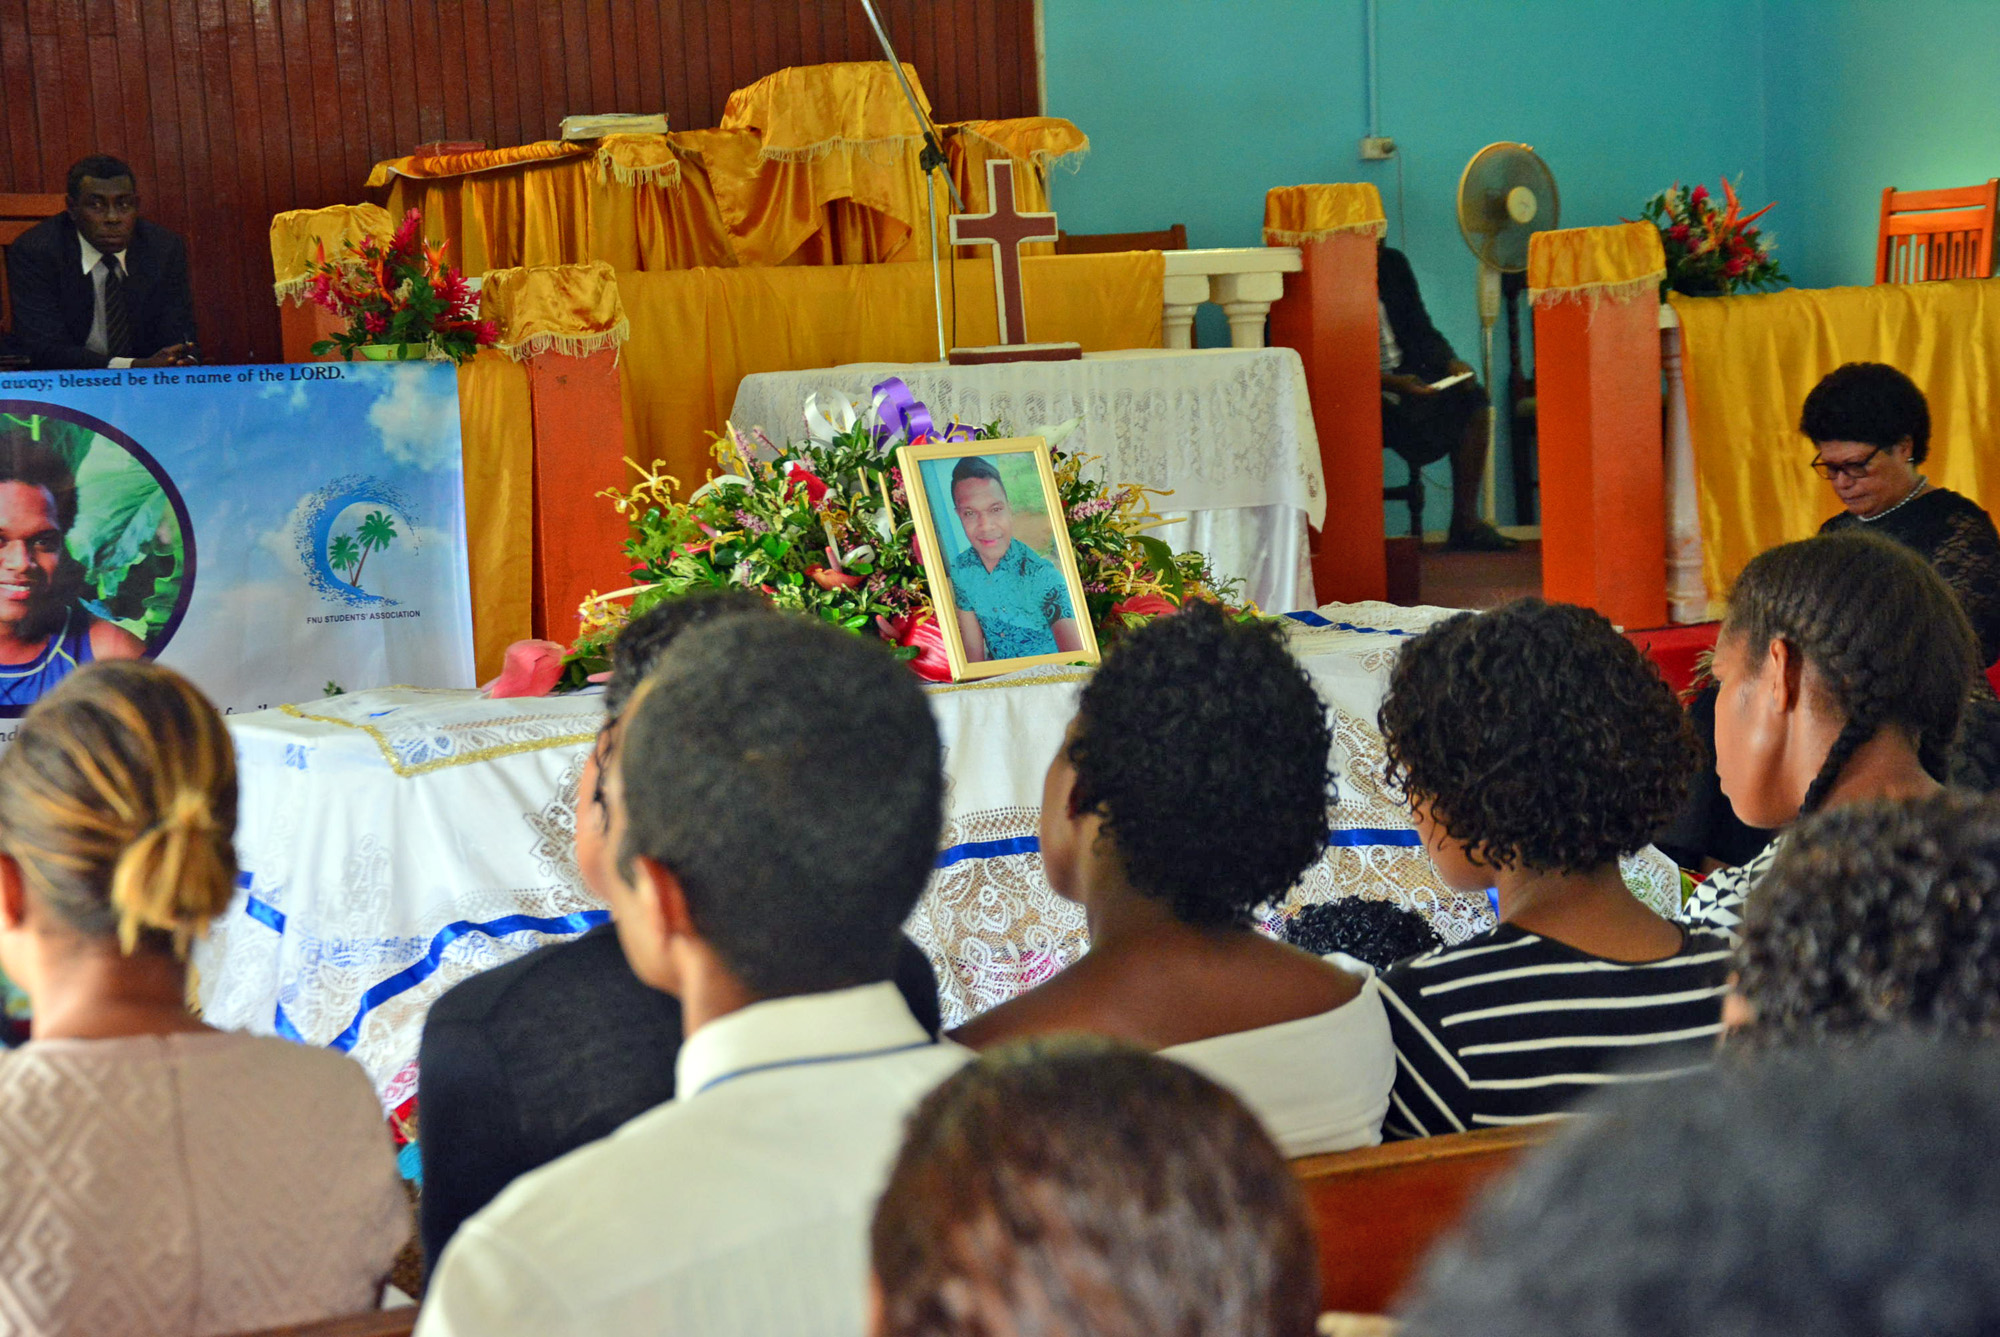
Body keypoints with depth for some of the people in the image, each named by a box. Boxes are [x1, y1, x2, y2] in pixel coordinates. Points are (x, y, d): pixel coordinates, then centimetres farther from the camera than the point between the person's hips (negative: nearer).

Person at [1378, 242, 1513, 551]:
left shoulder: (1394, 264, 7)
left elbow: (1421, 330, 12)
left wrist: (1450, 363, -8)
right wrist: (1390, 383, -29)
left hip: (1404, 374, 7)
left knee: (1474, 401, -12)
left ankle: (1466, 522, -10)